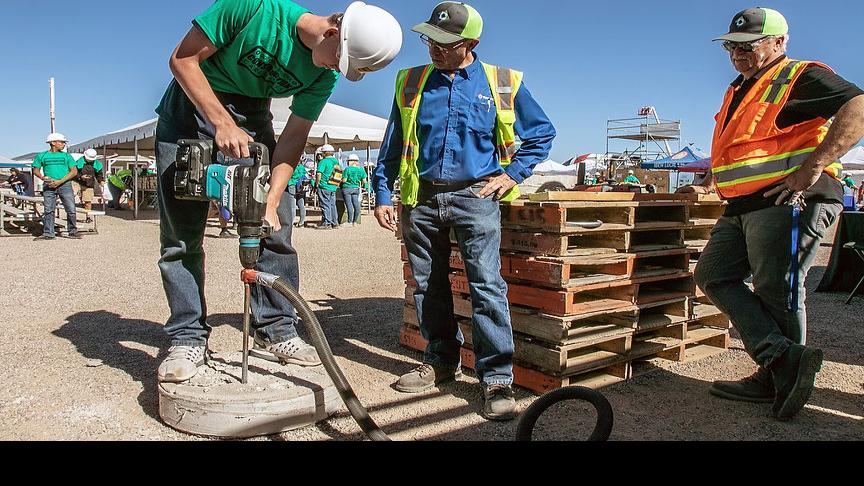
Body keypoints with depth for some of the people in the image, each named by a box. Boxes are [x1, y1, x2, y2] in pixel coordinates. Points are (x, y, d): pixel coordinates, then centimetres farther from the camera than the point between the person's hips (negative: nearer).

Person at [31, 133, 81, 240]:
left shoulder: (66, 156, 11)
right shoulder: (42, 156, 12)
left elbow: (74, 172, 3)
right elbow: (36, 170, 12)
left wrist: (60, 181, -8)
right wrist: (42, 177, -10)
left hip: (65, 185, 0)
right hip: (49, 186, 0)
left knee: (71, 210, -5)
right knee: (48, 210, -1)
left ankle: (72, 232, 4)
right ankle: (48, 233, 4)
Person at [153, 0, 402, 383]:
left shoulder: (324, 75, -10)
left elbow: (293, 137, -8)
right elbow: (183, 59, -18)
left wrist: (271, 202, -19)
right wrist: (222, 123, -27)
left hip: (251, 117, 4)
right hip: (193, 102, -3)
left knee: (276, 223, -5)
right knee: (181, 232, -6)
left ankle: (276, 331, 6)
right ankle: (188, 339, 5)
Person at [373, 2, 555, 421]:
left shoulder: (503, 84, 4)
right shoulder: (411, 82, 10)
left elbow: (542, 133, 13)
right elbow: (392, 146, 14)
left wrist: (513, 174, 1)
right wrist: (382, 194, 8)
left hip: (475, 197, -3)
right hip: (421, 198, 3)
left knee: (487, 283, -13)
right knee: (428, 284, 10)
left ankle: (497, 378, -6)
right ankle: (441, 360, 26)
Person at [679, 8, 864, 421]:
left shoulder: (800, 77, -4)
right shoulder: (739, 91, 24)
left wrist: (812, 167, -25)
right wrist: (707, 185, 26)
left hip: (789, 201, -10)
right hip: (743, 205, 10)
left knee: (776, 293, -6)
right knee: (713, 275, 3)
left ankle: (778, 380, 9)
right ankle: (785, 356, -2)